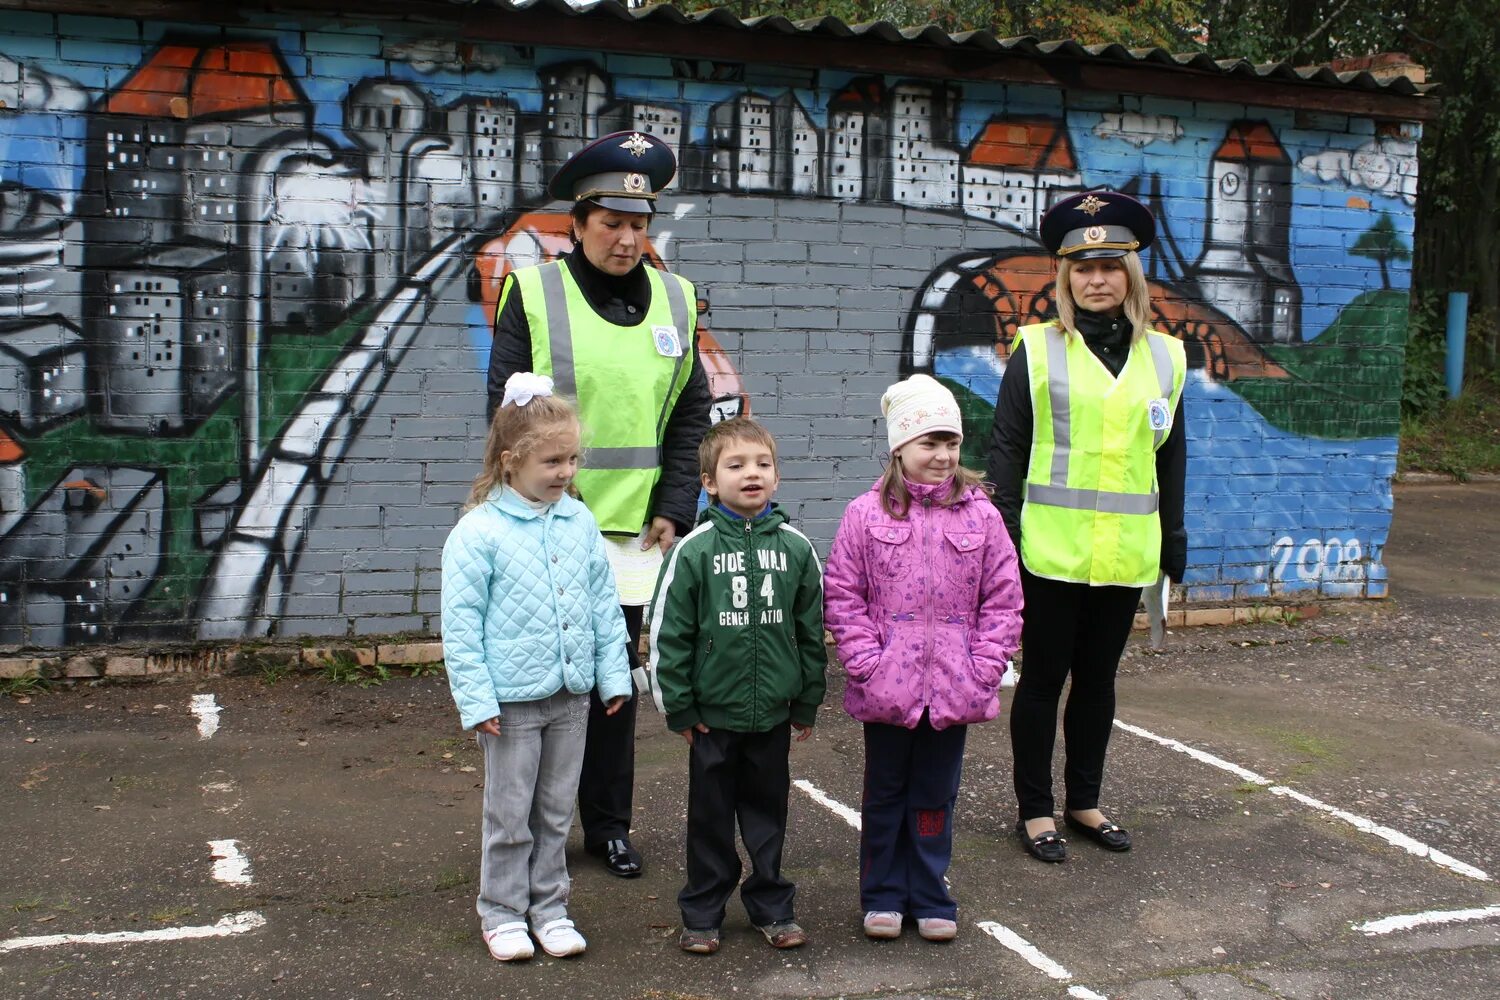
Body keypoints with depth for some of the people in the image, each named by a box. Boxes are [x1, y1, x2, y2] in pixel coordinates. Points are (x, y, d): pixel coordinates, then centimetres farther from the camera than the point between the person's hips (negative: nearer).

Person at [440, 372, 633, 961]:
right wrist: (476, 700, -14)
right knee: (510, 815, 8)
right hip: (512, 699, -4)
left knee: (557, 811, 16)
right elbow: (461, 624, -12)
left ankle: (550, 906, 29)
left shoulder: (580, 523, 2)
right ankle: (503, 912, 23)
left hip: (572, 693, 5)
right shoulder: (479, 532, -13)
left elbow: (604, 604, 9)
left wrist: (614, 673, 6)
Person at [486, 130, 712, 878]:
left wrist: (674, 507, 0)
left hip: (635, 531, 3)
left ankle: (608, 824, 26)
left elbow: (691, 414, 9)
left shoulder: (674, 300, 8)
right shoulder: (533, 294, -3)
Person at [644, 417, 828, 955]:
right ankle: (702, 914, 23)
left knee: (768, 811, 14)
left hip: (774, 712, 2)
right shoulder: (694, 550, -8)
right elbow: (667, 632, -6)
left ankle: (772, 906, 29)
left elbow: (811, 630, 6)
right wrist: (678, 706, -5)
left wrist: (808, 702, 7)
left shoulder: (795, 548, -1)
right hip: (713, 714, -2)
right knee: (711, 815, 10)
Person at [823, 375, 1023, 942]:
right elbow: (842, 597, -4)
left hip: (954, 690, 1)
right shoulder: (867, 515, -5)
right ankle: (882, 896, 28)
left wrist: (984, 668, -6)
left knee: (935, 797, 13)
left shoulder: (980, 516, -1)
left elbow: (1002, 600, 2)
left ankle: (930, 899, 28)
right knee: (885, 794, 14)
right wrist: (867, 664, -11)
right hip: (887, 689, -1)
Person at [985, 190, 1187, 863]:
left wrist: (1172, 543, 12)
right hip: (1050, 550, -3)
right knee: (1043, 677, 5)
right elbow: (1006, 451, -3)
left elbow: (1170, 457, 13)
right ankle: (1035, 809, 18)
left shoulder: (1164, 357, 8)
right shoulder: (1037, 351, -2)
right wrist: (1004, 535, -8)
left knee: (1098, 678, 14)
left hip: (1124, 552, 3)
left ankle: (1084, 801, 29)